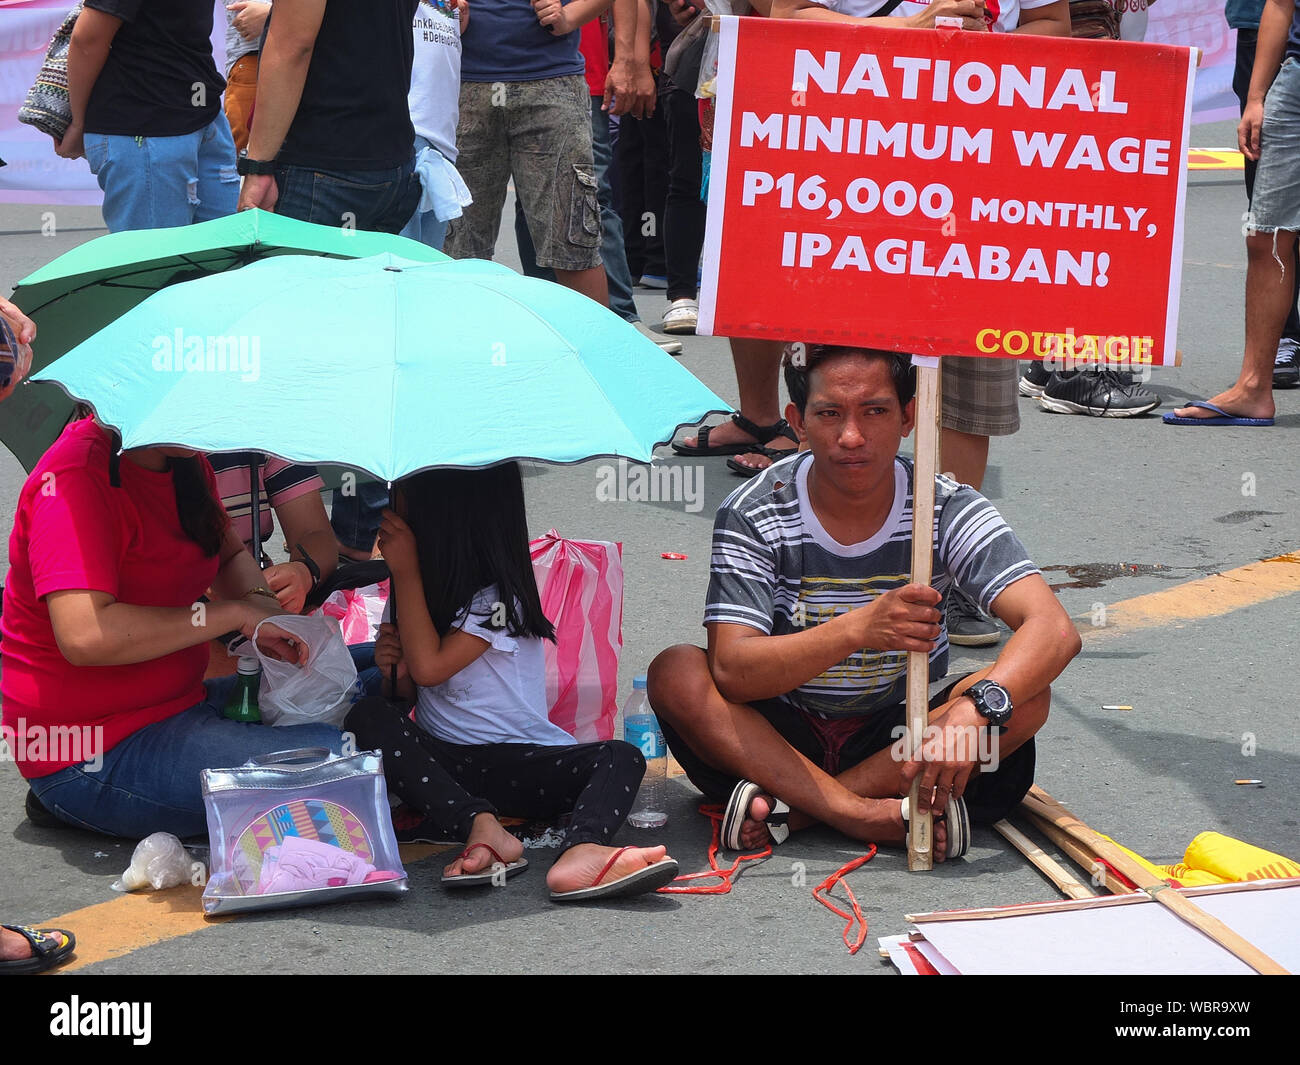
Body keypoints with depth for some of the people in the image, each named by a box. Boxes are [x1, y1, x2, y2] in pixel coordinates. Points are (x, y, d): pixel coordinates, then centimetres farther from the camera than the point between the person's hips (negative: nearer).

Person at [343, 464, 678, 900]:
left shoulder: (496, 597, -7)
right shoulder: (441, 582, 12)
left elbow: (430, 667, -19)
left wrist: (405, 569, -12)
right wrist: (395, 669, -6)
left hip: (520, 761, -4)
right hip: (442, 761, 5)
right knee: (367, 717, -24)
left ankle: (580, 853, -64)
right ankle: (482, 826, -40)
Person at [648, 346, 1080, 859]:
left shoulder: (949, 510, -12)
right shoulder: (752, 514, -13)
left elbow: (1054, 631, -24)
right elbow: (731, 671, -24)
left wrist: (974, 710, -44)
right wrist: (858, 629, -40)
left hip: (900, 738, 1)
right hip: (781, 736, -1)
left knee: (1026, 694, -26)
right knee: (676, 673, -27)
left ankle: (792, 807, -28)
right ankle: (868, 815, -36)